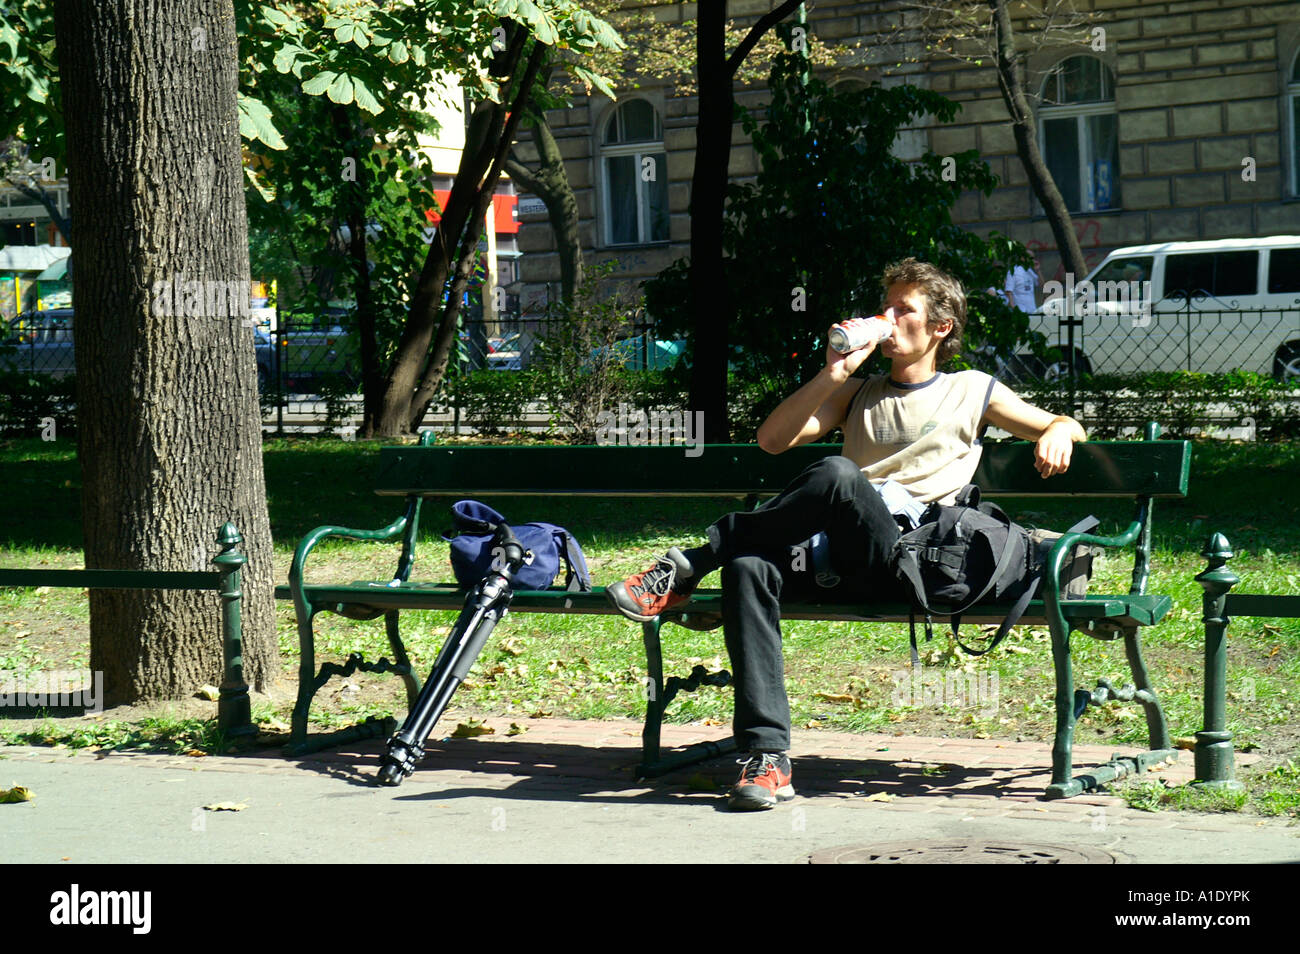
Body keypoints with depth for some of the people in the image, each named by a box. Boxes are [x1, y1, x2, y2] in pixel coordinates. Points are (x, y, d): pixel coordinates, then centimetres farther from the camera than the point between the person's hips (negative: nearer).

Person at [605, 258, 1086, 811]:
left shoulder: (972, 392, 24)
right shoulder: (858, 394, 33)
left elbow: (1067, 427, 24)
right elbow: (772, 441, 19)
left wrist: (1056, 435, -1)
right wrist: (833, 375, 8)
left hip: (909, 558, -3)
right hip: (840, 561, 4)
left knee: (837, 475, -36)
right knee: (748, 569, -32)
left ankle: (687, 568, -26)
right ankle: (767, 757, -38)